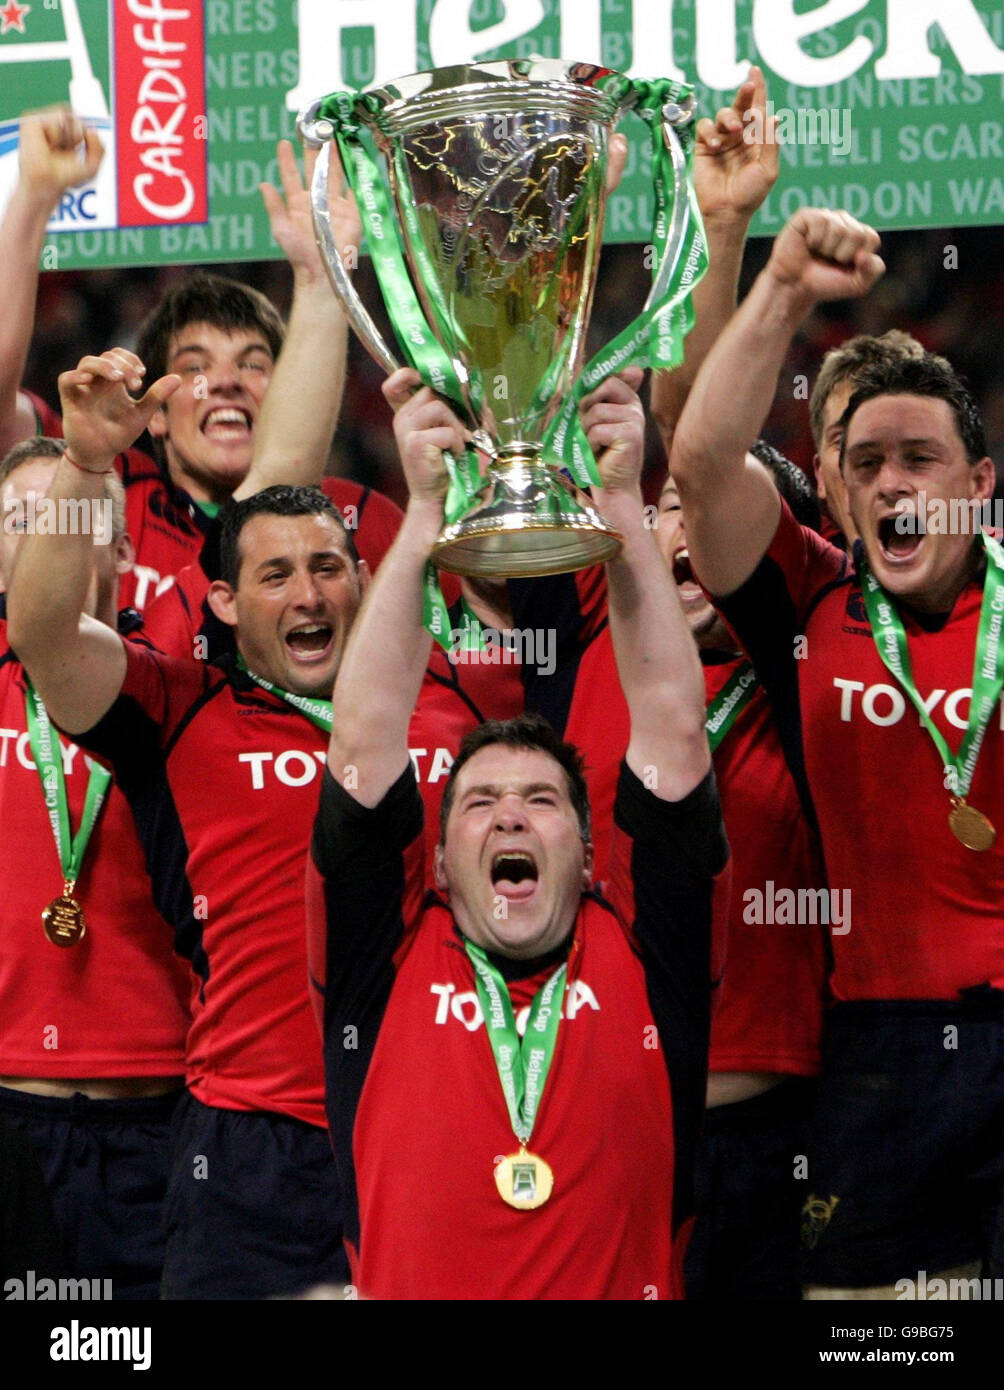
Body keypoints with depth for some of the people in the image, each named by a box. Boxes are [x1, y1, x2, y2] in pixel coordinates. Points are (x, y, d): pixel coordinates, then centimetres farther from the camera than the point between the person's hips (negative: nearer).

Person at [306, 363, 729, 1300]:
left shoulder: (641, 960, 13)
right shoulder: (386, 966, 13)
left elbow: (673, 728, 10)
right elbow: (365, 743, 7)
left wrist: (622, 504, 7)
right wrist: (424, 512, 5)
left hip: (626, 1285, -1)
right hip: (412, 1286, 1)